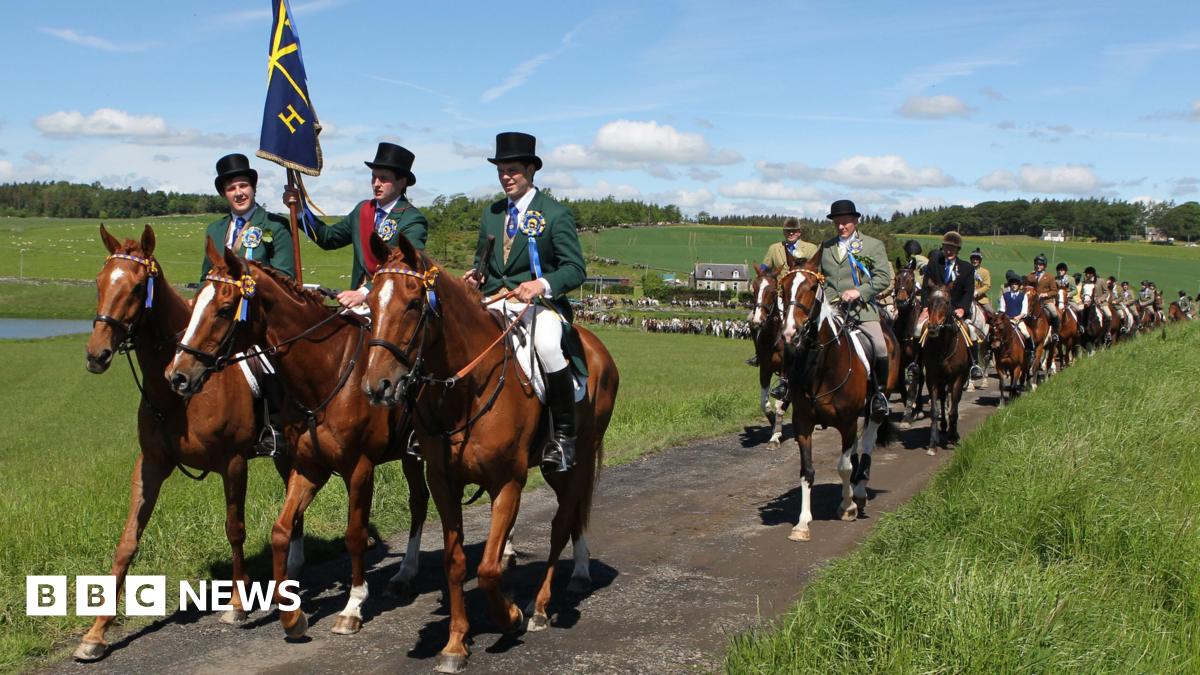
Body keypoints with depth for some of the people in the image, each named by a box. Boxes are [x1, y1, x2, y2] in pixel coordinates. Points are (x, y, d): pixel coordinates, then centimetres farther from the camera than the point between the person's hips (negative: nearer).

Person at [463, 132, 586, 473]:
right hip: (494, 306, 6)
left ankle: (564, 436, -25)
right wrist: (475, 276, 3)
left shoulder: (556, 214, 0)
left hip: (540, 304, -5)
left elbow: (576, 270, -6)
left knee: (547, 346, -37)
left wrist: (541, 285, -25)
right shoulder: (491, 214, 17)